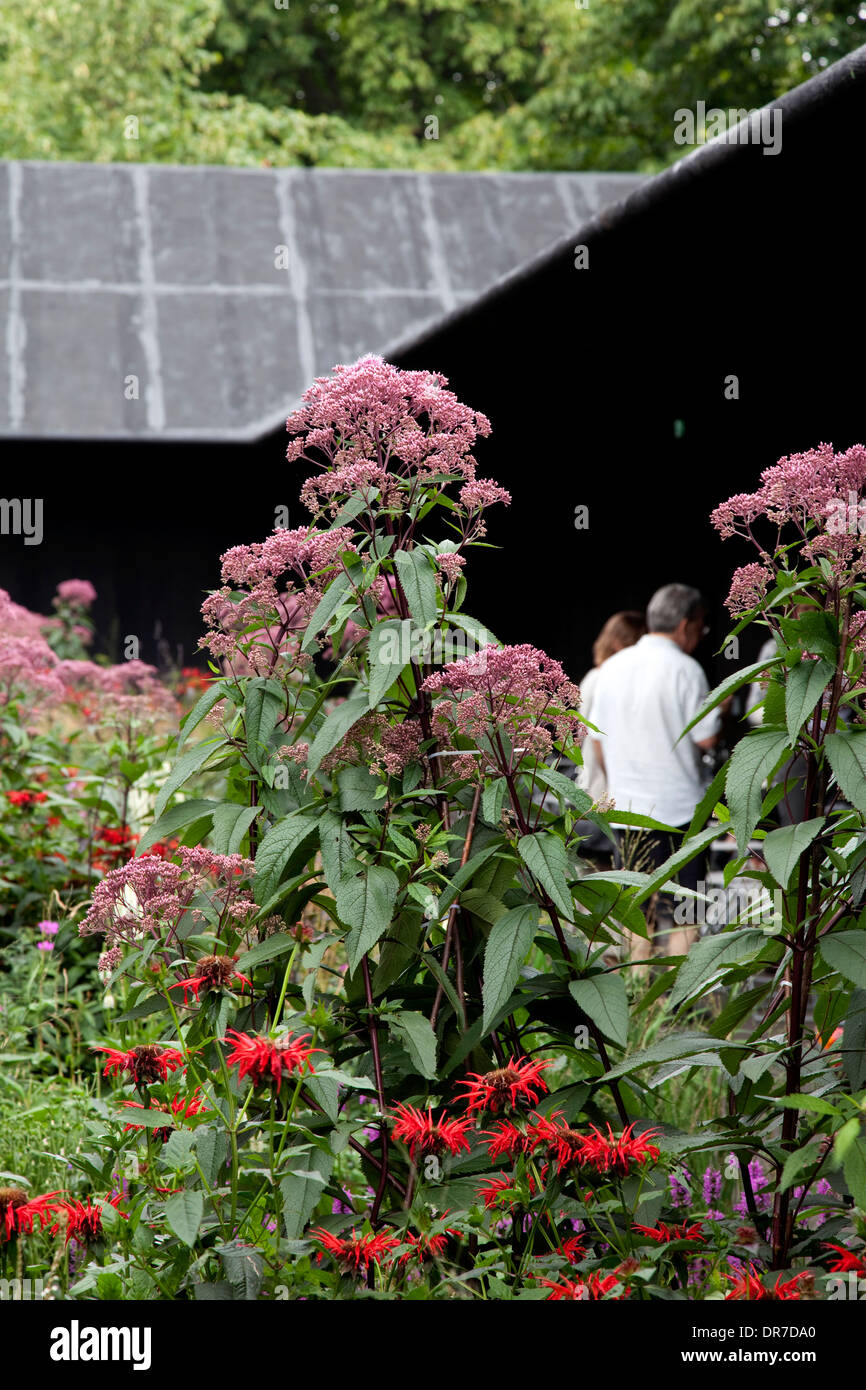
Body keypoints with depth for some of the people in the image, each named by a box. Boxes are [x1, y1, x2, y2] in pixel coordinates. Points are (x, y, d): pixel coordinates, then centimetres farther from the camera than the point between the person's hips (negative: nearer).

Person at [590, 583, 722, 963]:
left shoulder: (612, 667, 8)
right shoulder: (684, 669, -10)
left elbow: (598, 740, 13)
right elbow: (707, 738, -11)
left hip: (627, 809, 5)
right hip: (679, 806, -5)